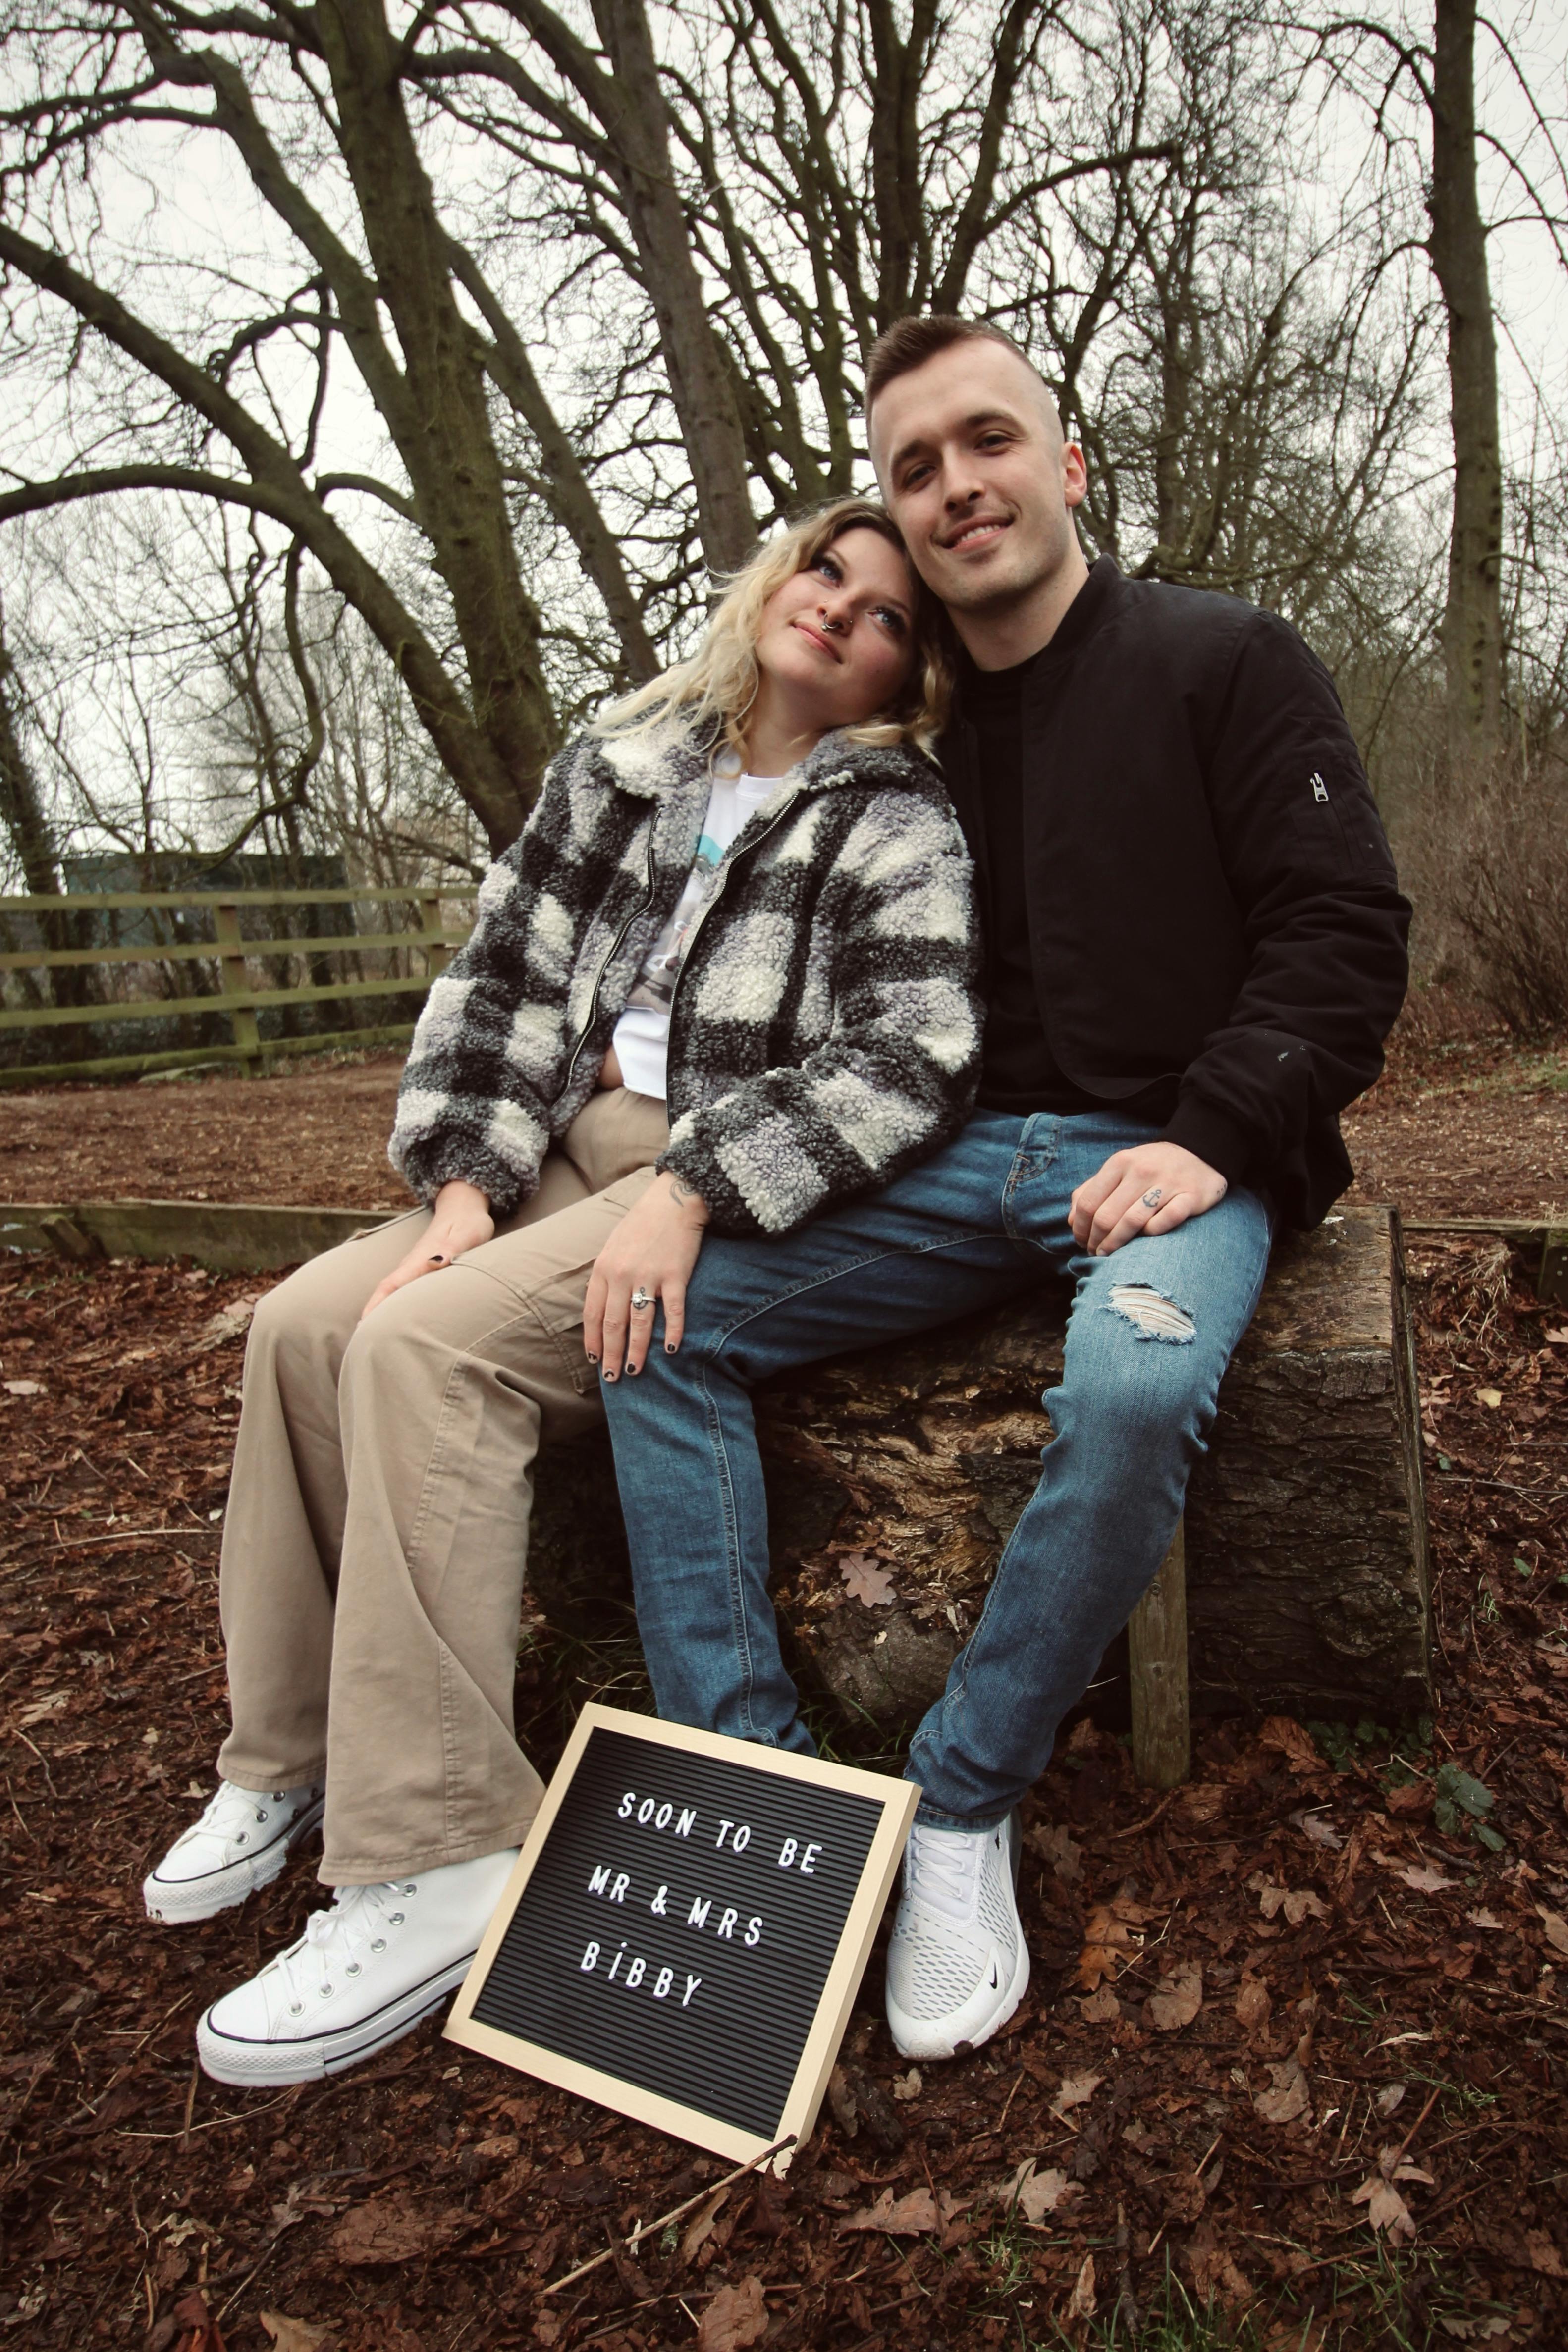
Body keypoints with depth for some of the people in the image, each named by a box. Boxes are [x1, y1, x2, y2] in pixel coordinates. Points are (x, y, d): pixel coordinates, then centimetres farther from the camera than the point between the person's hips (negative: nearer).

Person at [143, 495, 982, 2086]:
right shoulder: (621, 766, 15)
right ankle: (295, 1758, 3)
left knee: (424, 1345, -26)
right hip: (576, 1162, 6)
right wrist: (463, 1181, -5)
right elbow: (505, 979, 9)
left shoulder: (895, 824, -1)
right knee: (306, 1320, -13)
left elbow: (915, 1055, -16)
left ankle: (437, 1860, -18)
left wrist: (693, 1192, -24)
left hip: (745, 1204, -6)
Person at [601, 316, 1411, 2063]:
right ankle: (746, 1774, -11)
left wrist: (1211, 1139, -18)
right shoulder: (914, 731, 16)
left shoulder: (1225, 661, 3)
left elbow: (1342, 930, -4)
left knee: (1134, 1390, -37)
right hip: (969, 1159, 5)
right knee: (664, 1315, -12)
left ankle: (964, 1806, -14)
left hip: (1175, 1150, -4)